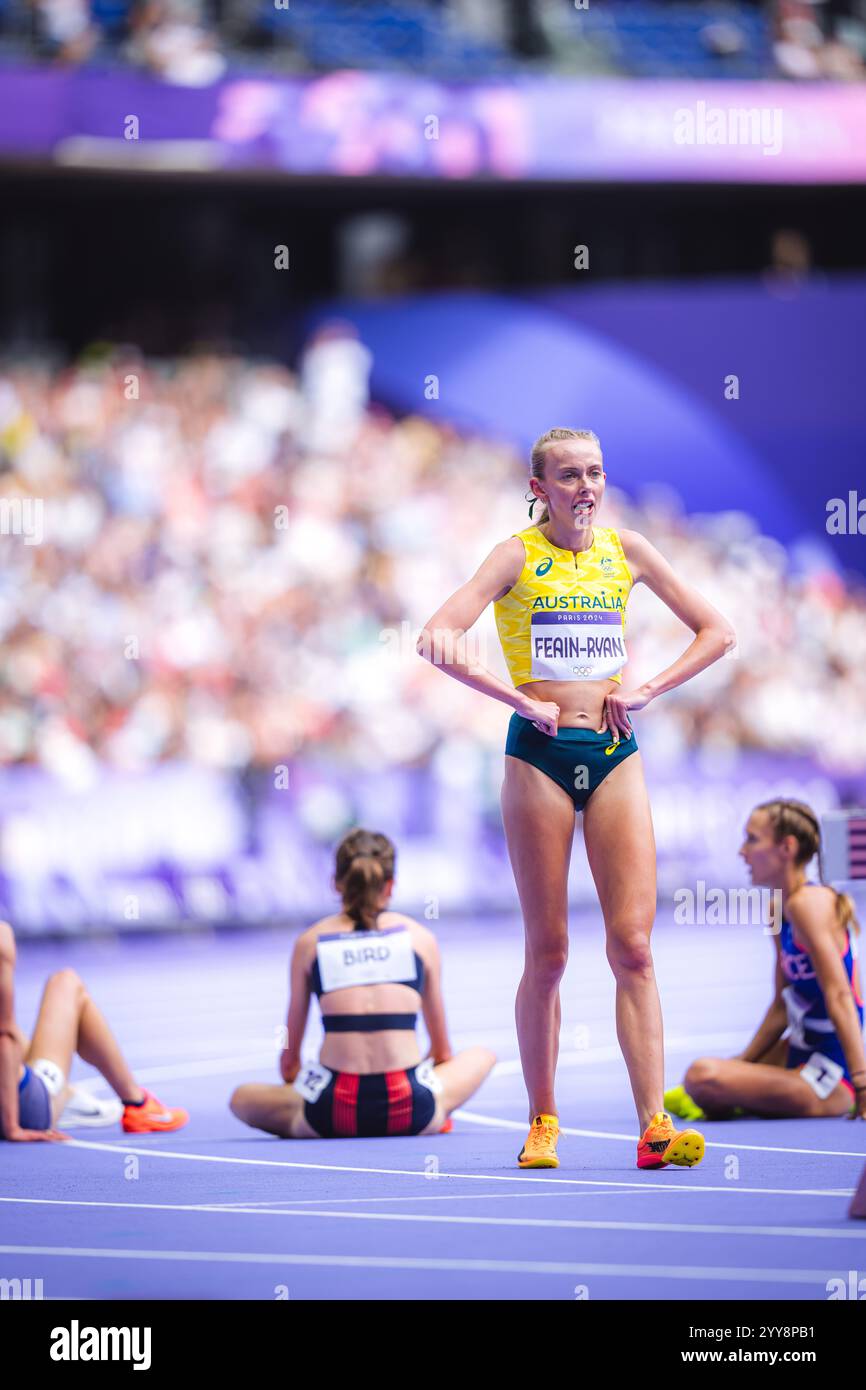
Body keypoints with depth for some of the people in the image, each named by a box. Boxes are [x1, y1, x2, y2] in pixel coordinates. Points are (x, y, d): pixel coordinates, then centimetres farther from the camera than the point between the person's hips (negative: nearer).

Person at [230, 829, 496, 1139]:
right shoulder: (420, 937, 12)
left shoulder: (309, 942, 11)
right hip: (412, 1113, 0)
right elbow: (442, 1051, 20)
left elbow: (290, 1056, 14)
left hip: (333, 1113, 0)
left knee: (241, 1099, 27)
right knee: (482, 1056, 29)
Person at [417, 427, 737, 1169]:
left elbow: (717, 632, 13)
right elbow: (439, 639, -15)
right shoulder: (518, 556, -3)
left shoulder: (627, 551, 7)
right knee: (548, 952, 1)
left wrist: (648, 690, 1)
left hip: (614, 754, 3)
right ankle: (543, 1123, 12)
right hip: (540, 755, -3)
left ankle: (655, 1125, -10)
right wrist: (523, 701, -15)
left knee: (633, 944, -6)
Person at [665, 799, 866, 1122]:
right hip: (802, 1056, 10)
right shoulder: (782, 912, 11)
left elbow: (839, 996, -24)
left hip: (828, 1077, -10)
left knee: (703, 1075, -28)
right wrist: (741, 1062, 14)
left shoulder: (808, 903, -18)